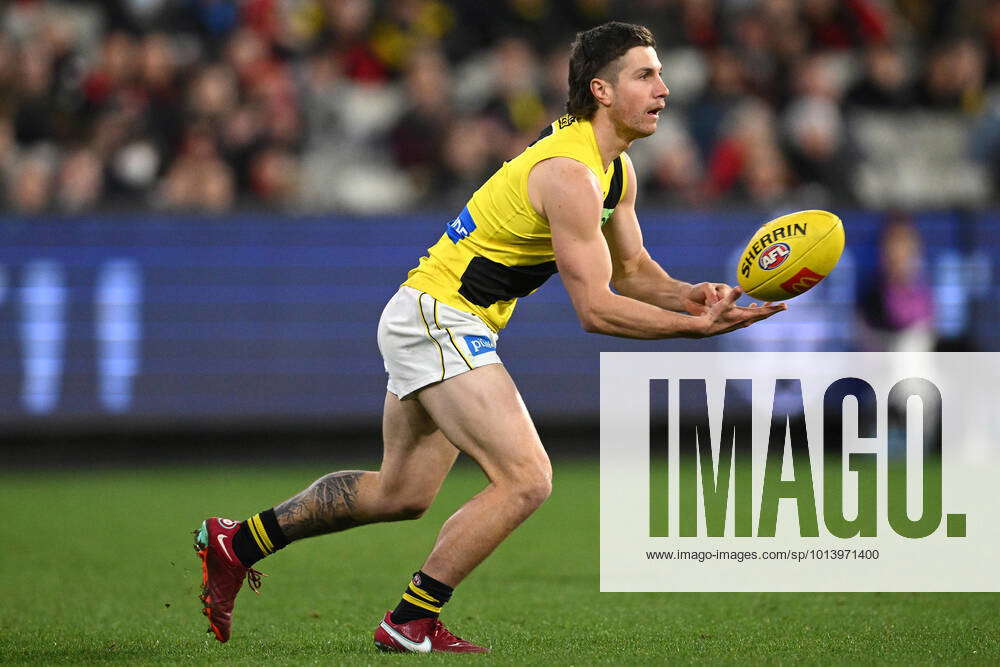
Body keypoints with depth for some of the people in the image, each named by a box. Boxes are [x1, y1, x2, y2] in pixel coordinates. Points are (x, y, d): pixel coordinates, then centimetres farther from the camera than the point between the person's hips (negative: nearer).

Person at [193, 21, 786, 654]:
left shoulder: (616, 169, 8)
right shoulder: (570, 174, -23)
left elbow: (631, 269, 16)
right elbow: (596, 308, -23)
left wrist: (686, 295, -4)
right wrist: (697, 327, -22)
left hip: (433, 320, 10)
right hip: (436, 315, -10)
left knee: (402, 492, 20)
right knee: (526, 480, -18)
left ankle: (237, 543, 30)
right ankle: (409, 624, -10)